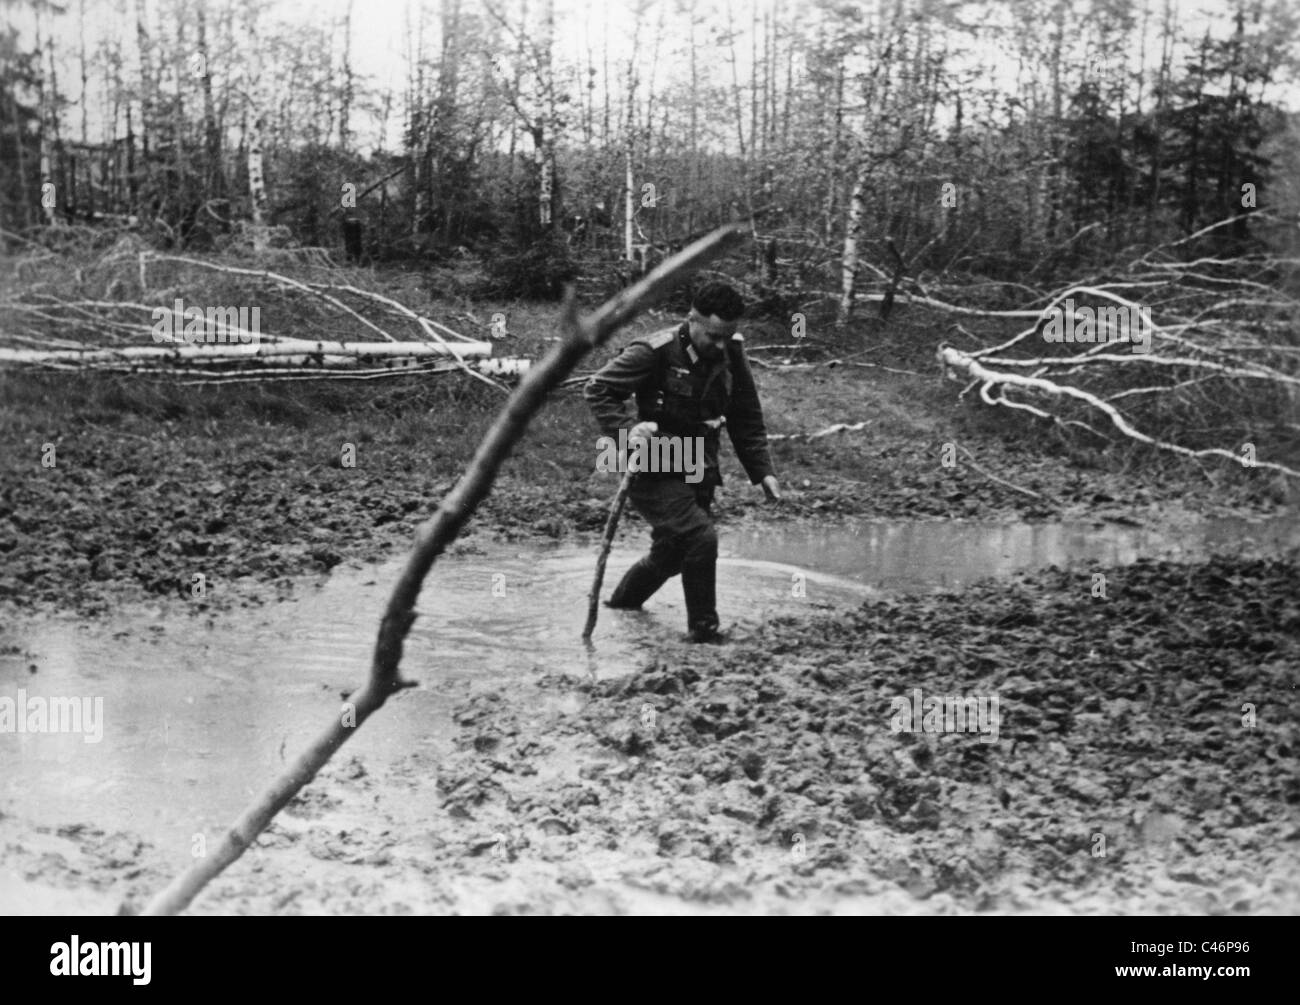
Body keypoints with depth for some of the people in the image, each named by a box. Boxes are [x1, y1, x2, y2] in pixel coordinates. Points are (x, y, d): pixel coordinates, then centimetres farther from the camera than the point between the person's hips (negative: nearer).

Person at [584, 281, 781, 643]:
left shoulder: (730, 354, 0)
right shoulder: (654, 351, -18)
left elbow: (747, 418, 9)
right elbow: (597, 389, -14)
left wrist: (762, 470, 4)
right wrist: (626, 429, -28)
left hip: (699, 473, 7)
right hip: (655, 473, -6)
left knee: (672, 555, 17)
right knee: (701, 536, -23)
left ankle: (624, 599, 47)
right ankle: (704, 627, -5)